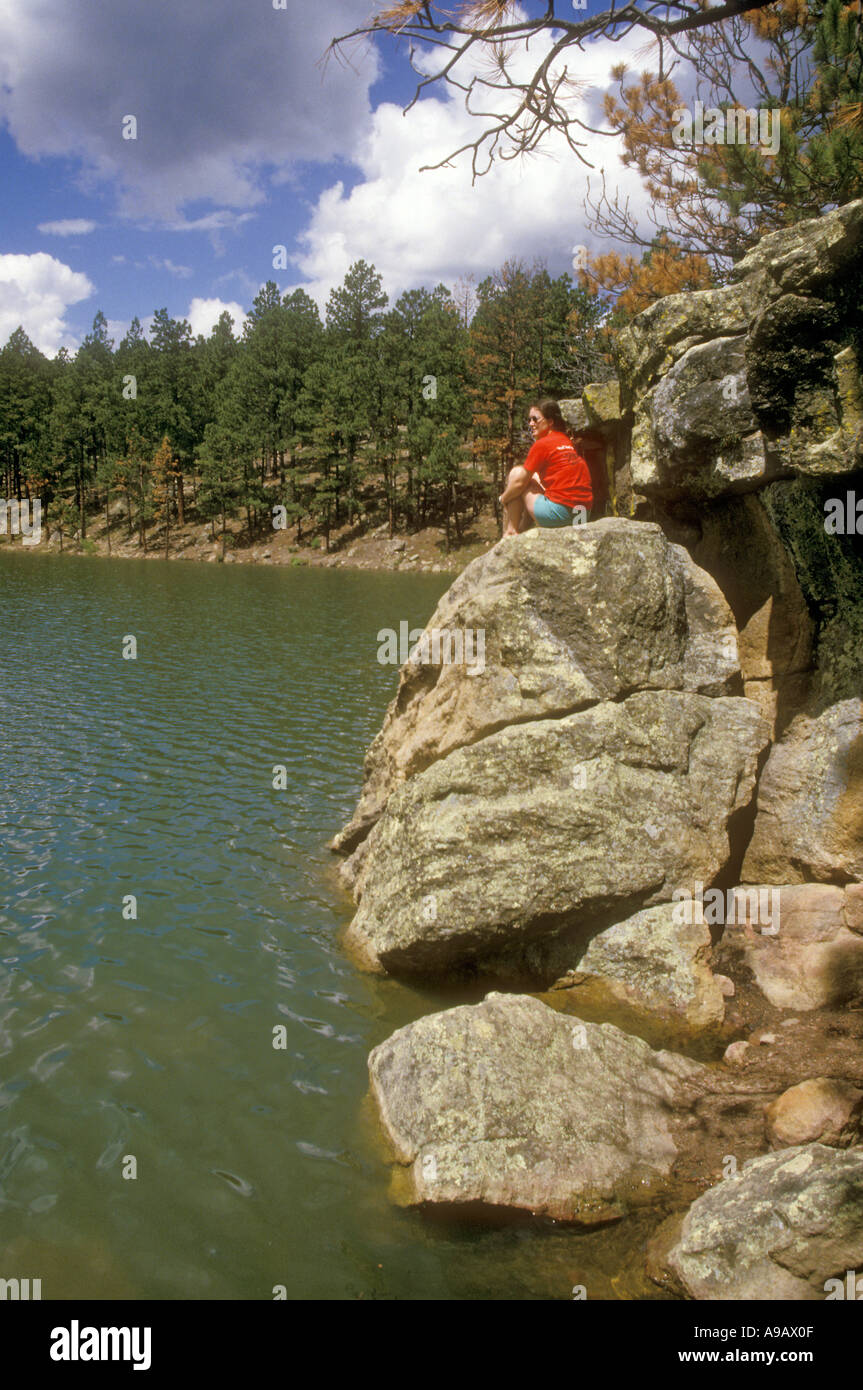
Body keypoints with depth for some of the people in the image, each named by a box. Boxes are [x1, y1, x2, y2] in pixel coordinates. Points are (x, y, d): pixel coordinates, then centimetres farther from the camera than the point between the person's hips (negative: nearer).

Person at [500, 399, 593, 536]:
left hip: (560, 513, -8)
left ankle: (510, 532, 10)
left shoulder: (541, 445, -6)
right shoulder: (570, 441, 16)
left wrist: (503, 498, 19)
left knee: (515, 472, 9)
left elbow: (519, 482, 0)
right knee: (534, 477, 30)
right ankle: (522, 531, 32)